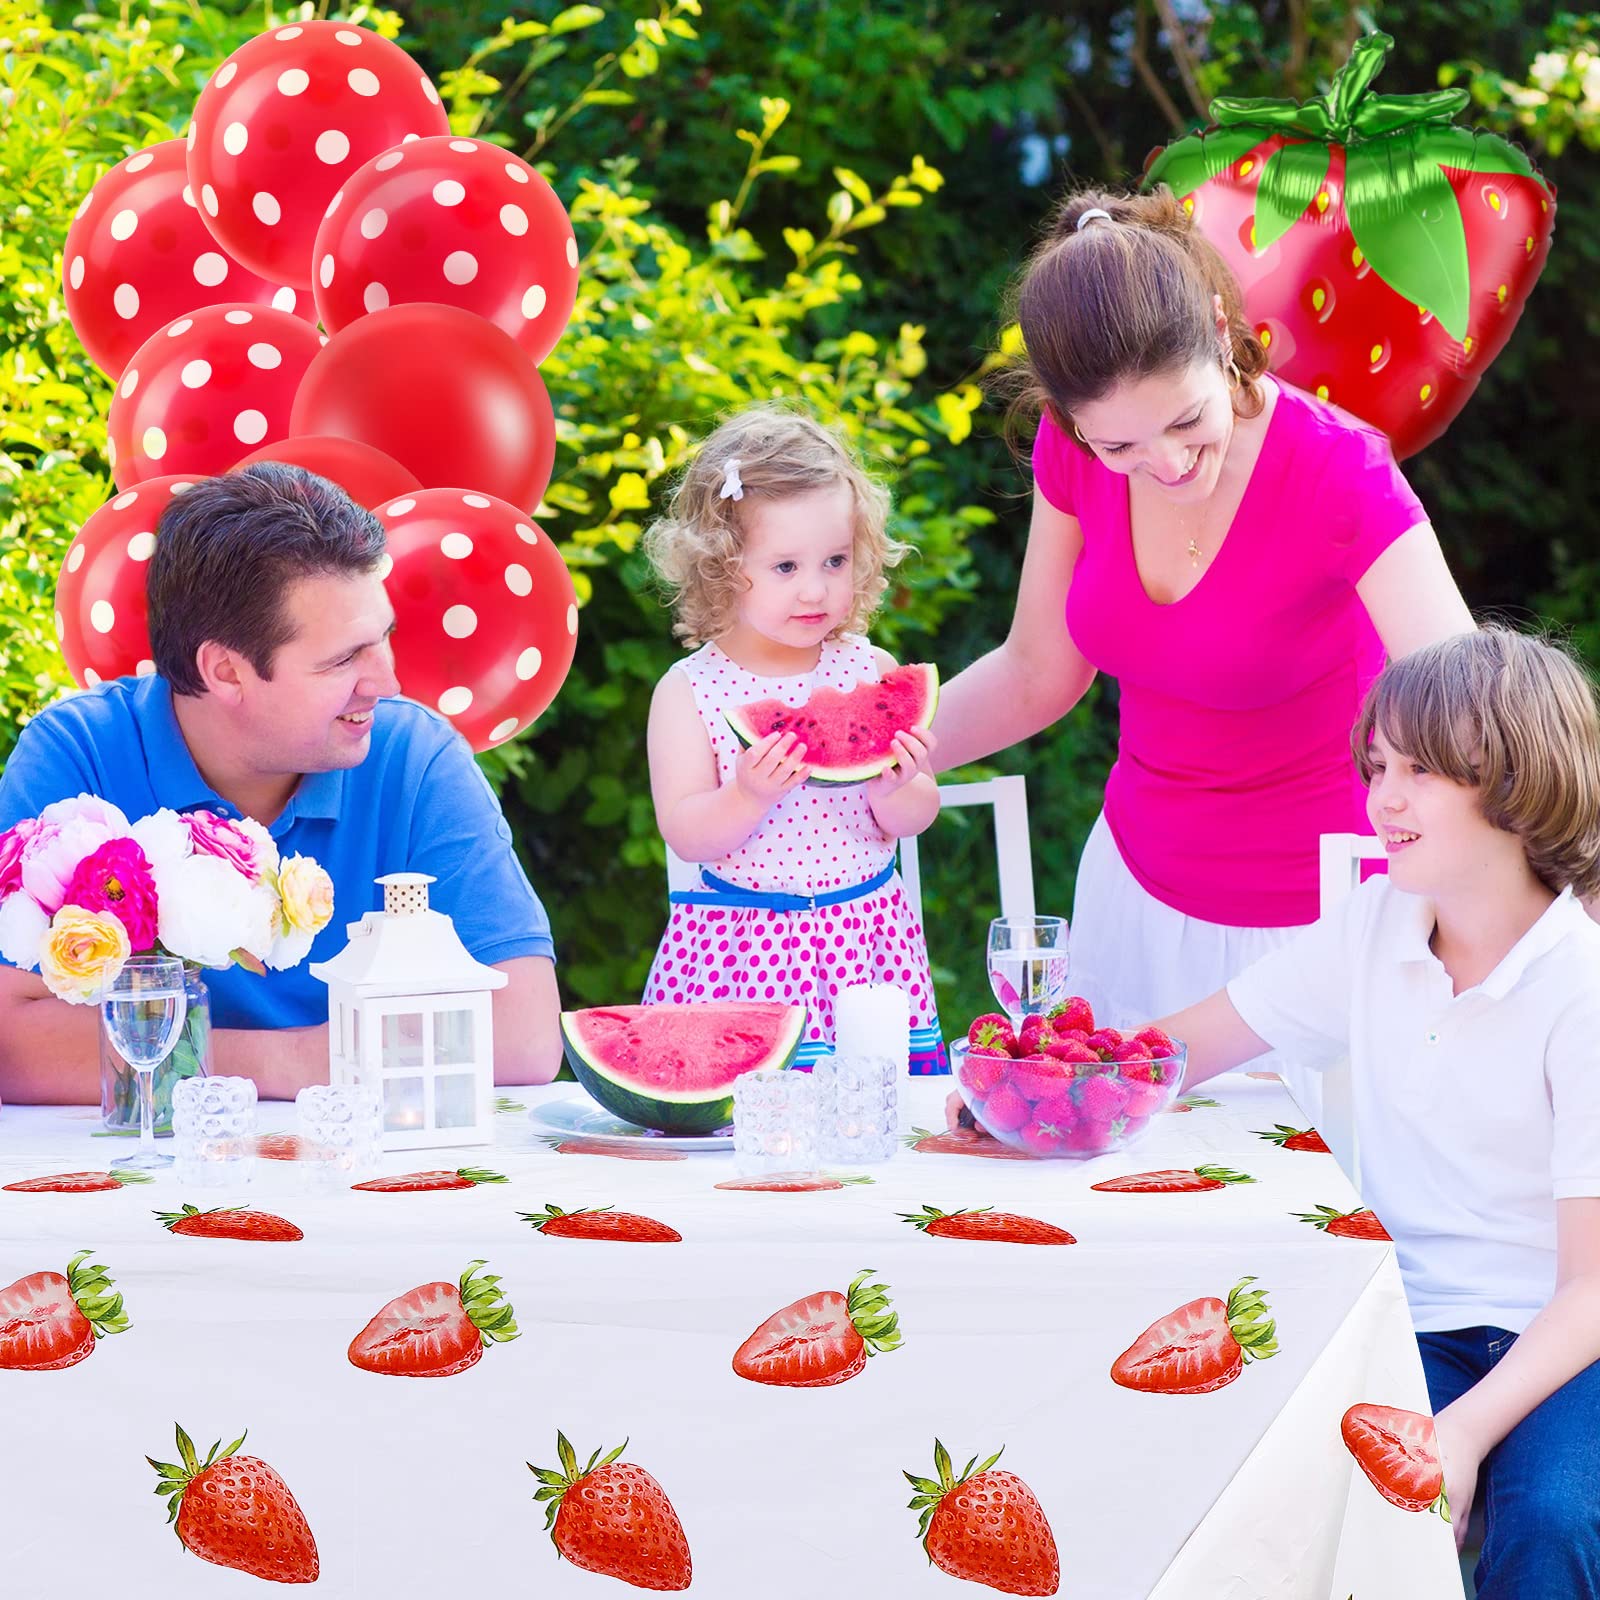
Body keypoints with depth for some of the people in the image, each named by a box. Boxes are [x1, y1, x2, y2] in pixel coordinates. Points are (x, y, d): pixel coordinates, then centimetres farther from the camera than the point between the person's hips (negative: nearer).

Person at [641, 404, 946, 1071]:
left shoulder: (870, 671, 3)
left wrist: (896, 790, -18)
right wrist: (748, 797, -26)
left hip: (868, 941, 2)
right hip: (739, 956, -2)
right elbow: (684, 835, -8)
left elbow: (916, 818, 5)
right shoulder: (689, 691, -3)